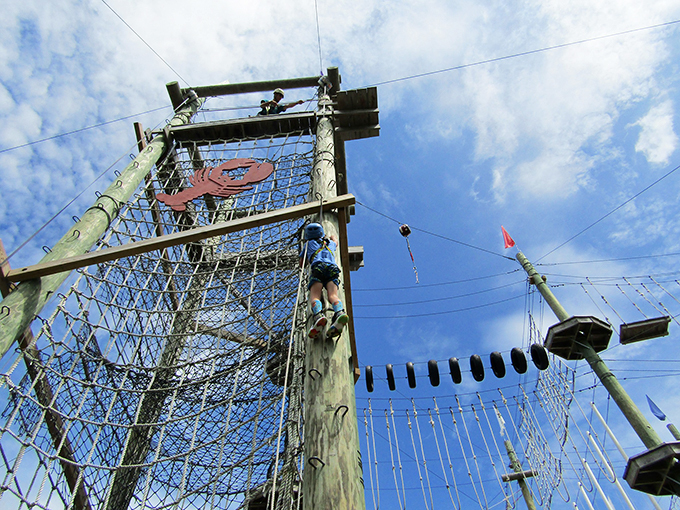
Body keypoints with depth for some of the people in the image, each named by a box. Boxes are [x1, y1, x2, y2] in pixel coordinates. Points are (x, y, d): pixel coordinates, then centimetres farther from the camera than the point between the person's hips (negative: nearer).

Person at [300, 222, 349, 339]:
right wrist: (332, 236, 86)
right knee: (333, 295, -18)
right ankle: (340, 313, -50)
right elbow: (335, 242, 65)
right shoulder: (329, 243, 38)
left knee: (314, 296, -19)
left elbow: (301, 263, 35)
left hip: (318, 266, -3)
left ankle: (318, 315, -51)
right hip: (333, 268, 3)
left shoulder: (308, 244, 30)